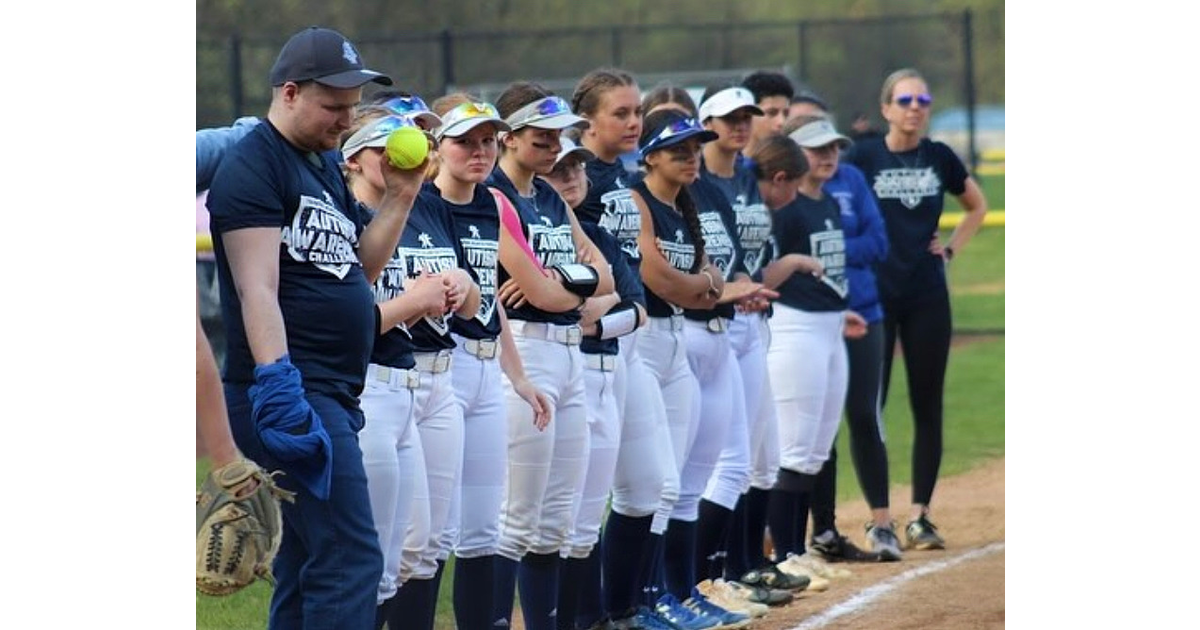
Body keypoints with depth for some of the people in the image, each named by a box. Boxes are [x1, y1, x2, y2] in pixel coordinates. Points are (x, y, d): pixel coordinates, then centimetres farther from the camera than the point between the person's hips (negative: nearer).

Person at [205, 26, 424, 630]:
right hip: (293, 390, -10)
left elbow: (359, 266, 21)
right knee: (351, 560, -16)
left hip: (332, 394, 10)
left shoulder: (326, 164, 18)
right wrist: (277, 385, -28)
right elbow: (257, 289, -19)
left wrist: (399, 196, 9)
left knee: (306, 569, 13)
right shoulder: (252, 166, -10)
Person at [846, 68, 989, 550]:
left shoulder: (939, 157, 6)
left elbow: (977, 206, 20)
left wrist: (951, 248, 9)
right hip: (873, 294, -3)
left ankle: (919, 516, 10)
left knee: (927, 407, 4)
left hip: (927, 296, 3)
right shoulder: (863, 157, -4)